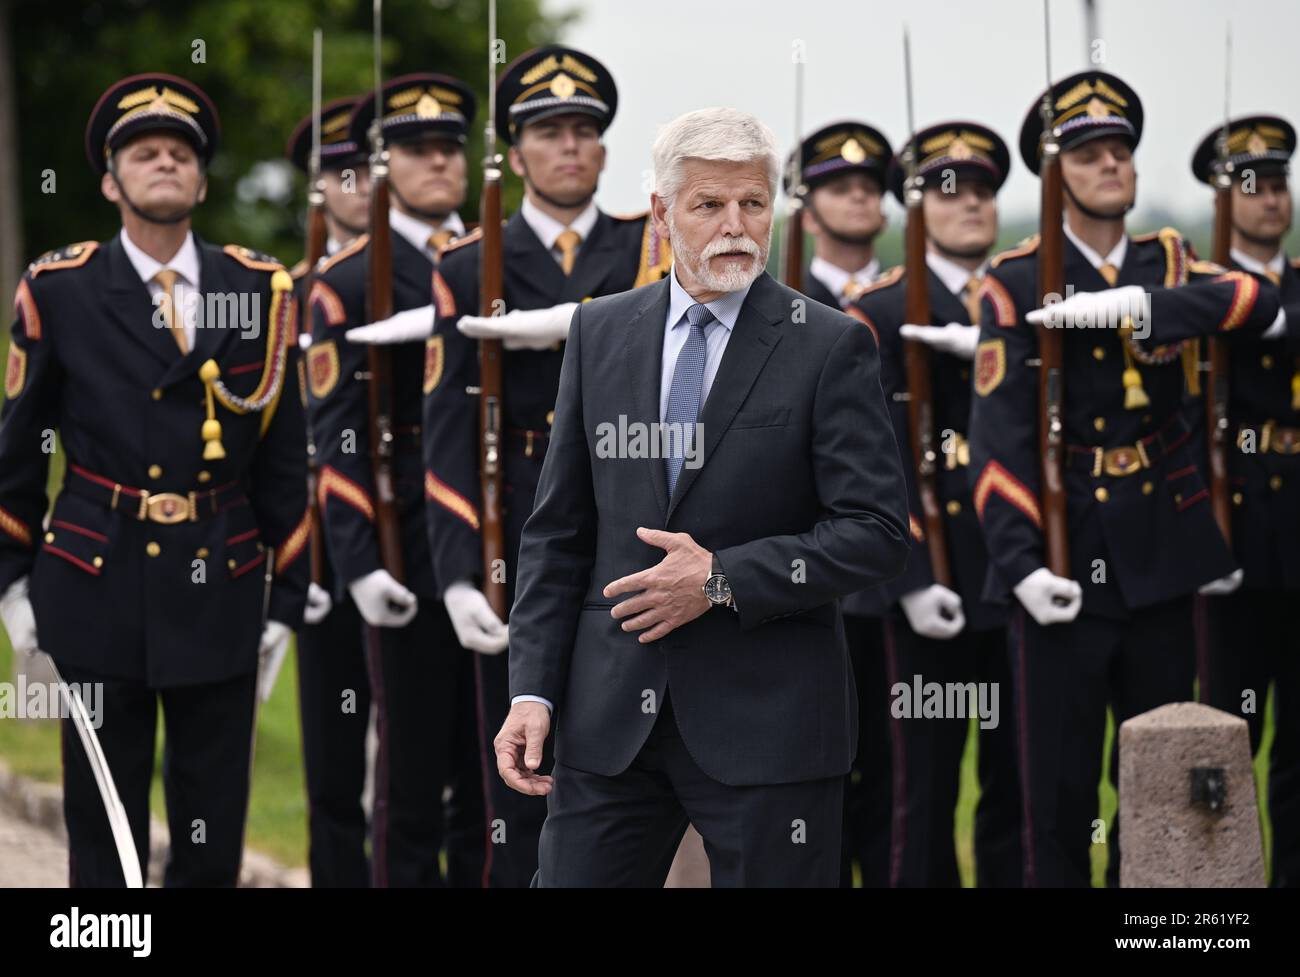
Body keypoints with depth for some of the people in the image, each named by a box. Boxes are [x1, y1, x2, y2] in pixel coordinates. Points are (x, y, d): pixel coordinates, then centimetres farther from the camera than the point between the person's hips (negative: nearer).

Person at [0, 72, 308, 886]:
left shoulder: (261, 292, 4)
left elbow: (285, 460, 6)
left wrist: (285, 598, 4)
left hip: (220, 595, 1)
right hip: (98, 595, -1)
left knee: (214, 838, 6)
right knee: (104, 838, 4)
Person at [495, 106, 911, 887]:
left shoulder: (831, 347, -3)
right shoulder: (600, 332, 9)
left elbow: (877, 533, -8)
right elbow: (559, 531, 10)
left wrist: (723, 579, -16)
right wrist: (533, 690, 2)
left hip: (765, 725, -3)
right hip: (611, 719, 3)